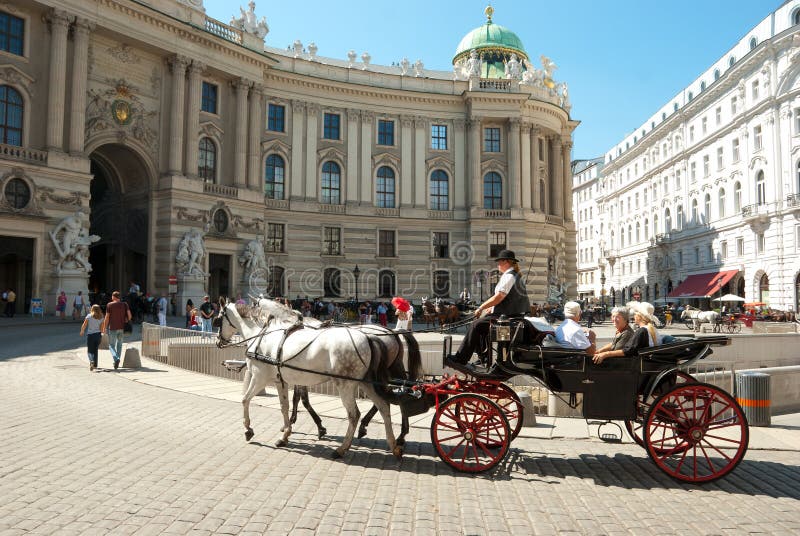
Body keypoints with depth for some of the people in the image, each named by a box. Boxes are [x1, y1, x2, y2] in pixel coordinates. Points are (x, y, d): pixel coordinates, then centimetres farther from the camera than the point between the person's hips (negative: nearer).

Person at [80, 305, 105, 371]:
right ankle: (95, 364, 19)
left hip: (90, 335, -3)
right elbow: (101, 328, 1)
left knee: (90, 350, 1)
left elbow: (84, 325, -3)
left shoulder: (89, 316, -5)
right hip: (98, 335, 3)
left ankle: (91, 361, -25)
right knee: (95, 350, 15)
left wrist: (82, 332, 13)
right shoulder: (101, 318, 2)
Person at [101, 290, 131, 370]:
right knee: (119, 344, 17)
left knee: (111, 345, 5)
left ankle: (116, 359, -19)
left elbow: (107, 318, -6)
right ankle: (117, 362, 17)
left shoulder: (109, 305, -5)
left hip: (112, 328, -3)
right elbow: (129, 315, -3)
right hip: (122, 328, 3)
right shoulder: (124, 304, 3)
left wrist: (104, 328, 2)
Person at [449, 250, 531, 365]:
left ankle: (460, 359, -8)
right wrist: (490, 308, 17)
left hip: (507, 316, -11)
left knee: (476, 325, -10)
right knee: (481, 324, 20)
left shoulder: (509, 276, -14)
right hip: (515, 314, 11)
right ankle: (485, 357, 20)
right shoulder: (516, 275, 18)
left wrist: (481, 308, -13)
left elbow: (499, 297, -22)